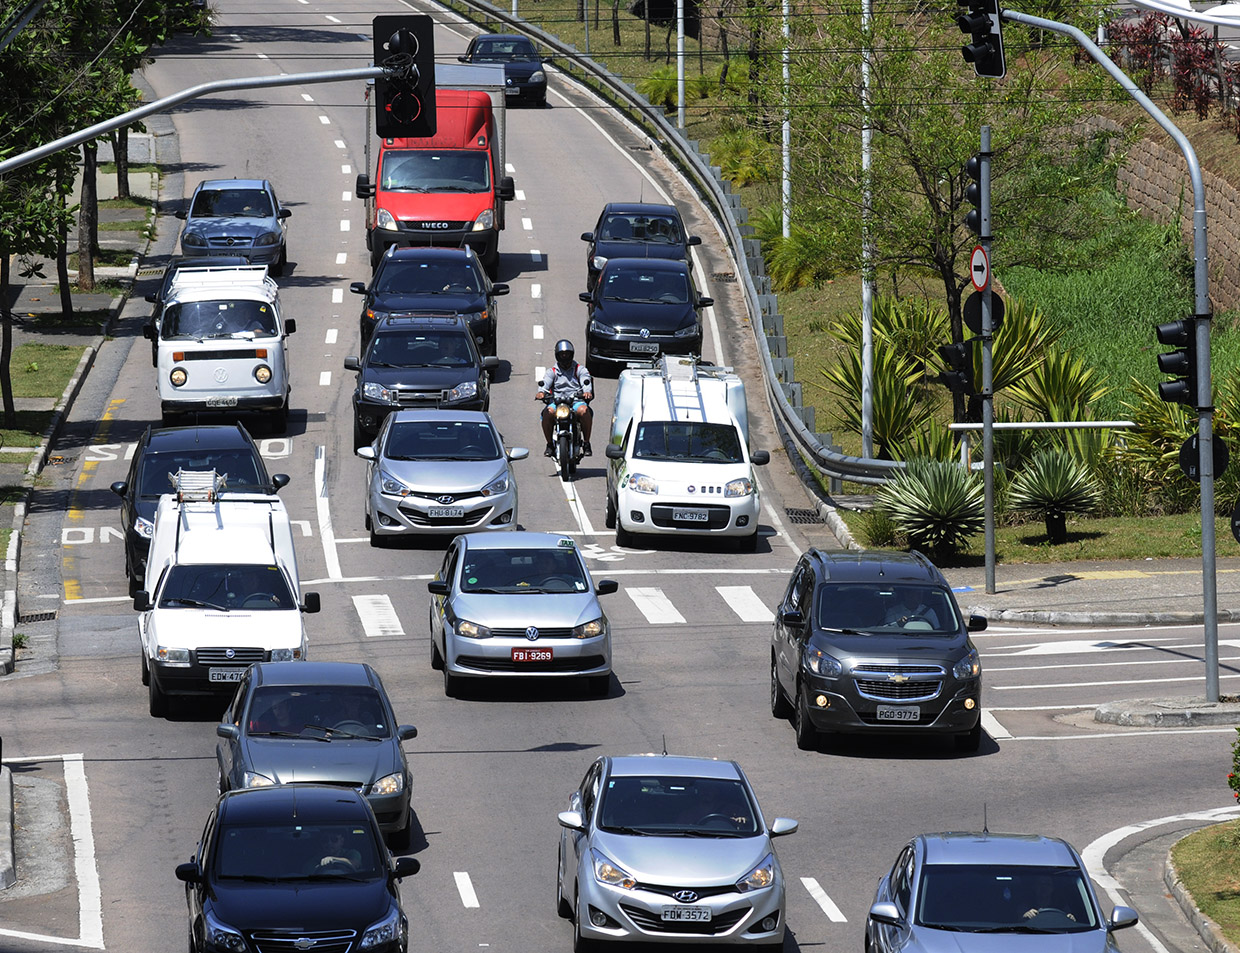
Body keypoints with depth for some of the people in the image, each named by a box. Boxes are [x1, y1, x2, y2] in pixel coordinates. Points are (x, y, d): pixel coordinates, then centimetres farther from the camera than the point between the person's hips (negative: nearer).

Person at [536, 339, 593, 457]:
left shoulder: (579, 370, 15)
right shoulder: (552, 371, 18)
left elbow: (586, 381, -2)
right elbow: (545, 382, 0)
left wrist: (587, 392, -27)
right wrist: (541, 392, -25)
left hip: (576, 400, -1)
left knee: (584, 411, -35)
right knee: (547, 412, -32)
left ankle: (586, 443, -19)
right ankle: (549, 444, -15)